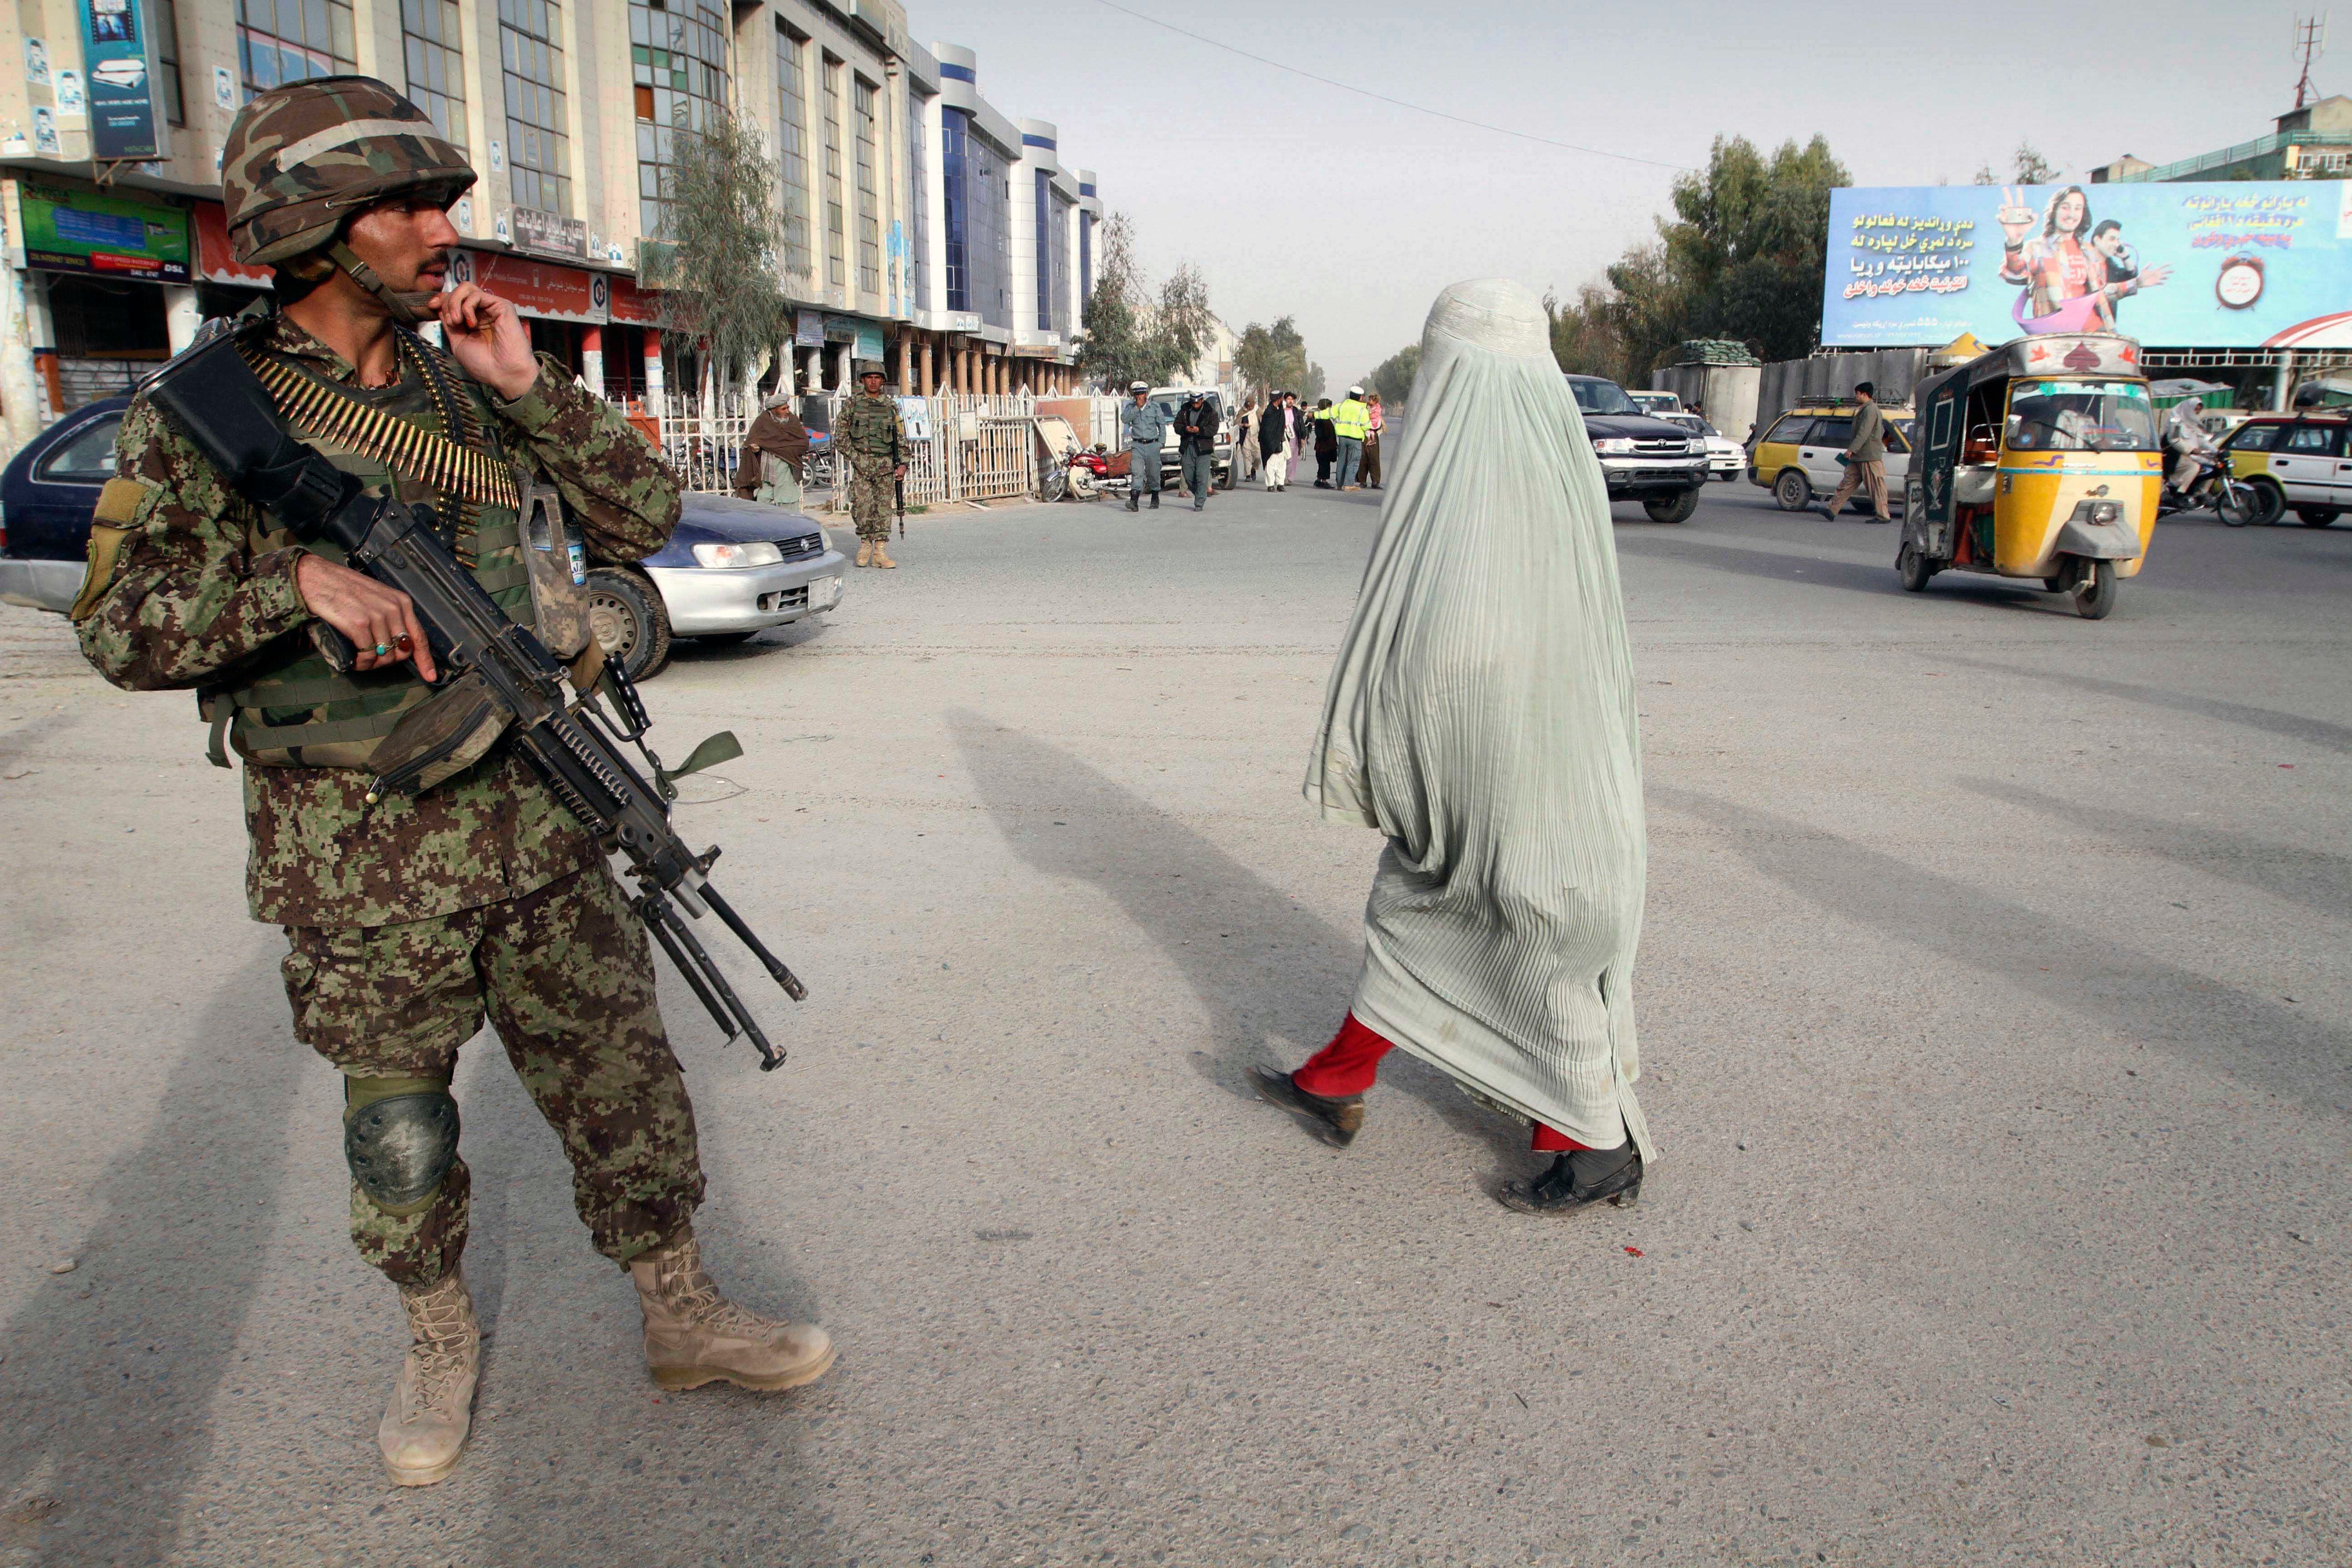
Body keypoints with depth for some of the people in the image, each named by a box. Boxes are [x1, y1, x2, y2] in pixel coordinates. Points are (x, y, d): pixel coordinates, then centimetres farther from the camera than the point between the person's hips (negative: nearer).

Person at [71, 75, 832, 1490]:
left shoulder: (465, 388, 5)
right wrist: (297, 574, -25)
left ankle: (684, 1317, 25)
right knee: (400, 1127, 12)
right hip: (358, 862, -3)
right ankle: (442, 1336, 36)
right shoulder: (204, 415, -5)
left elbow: (641, 516, 2)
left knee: (623, 1078, 8)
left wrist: (530, 387, -9)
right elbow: (122, 630, -10)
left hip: (532, 823, 3)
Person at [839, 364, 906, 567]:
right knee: (862, 505, -12)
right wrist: (855, 457, -4)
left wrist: (902, 464, 0)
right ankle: (865, 543, 9)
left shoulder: (891, 407, 10)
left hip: (886, 464, 2)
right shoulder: (852, 405, 5)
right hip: (862, 464, -2)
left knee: (884, 507, -1)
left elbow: (901, 438, 10)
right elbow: (840, 437, 5)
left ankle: (880, 552, 2)